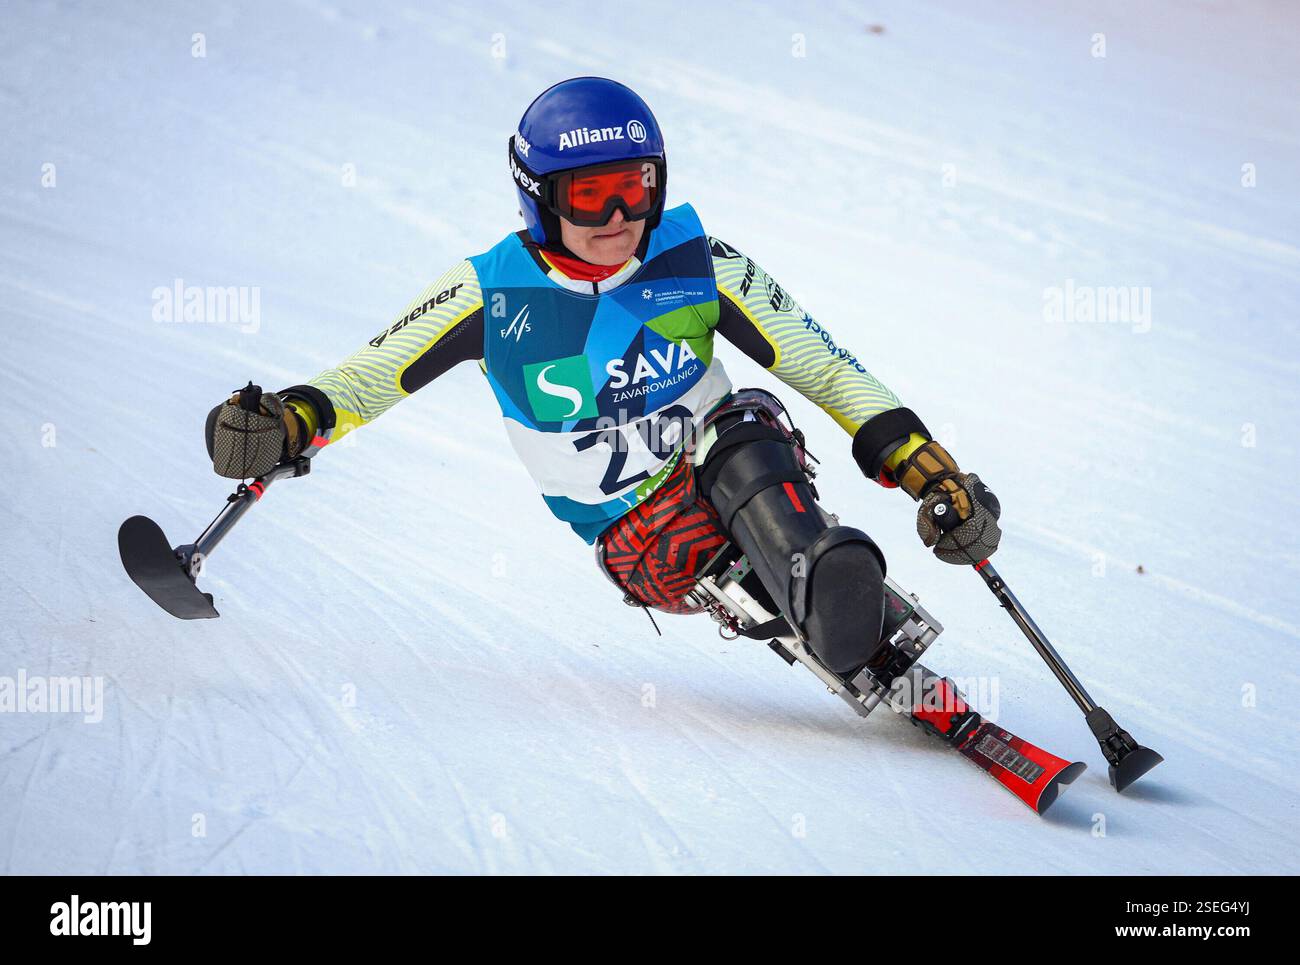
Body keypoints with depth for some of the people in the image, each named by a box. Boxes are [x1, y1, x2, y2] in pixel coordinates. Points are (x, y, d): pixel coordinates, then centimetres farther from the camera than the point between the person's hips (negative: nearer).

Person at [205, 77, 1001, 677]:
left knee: (747, 420, -32)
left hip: (734, 478, 0)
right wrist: (288, 422, -21)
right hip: (638, 540, 0)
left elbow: (822, 365, -3)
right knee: (687, 550, -33)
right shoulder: (496, 292, -7)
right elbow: (375, 373, 0)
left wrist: (929, 470, -12)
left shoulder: (696, 262, -6)